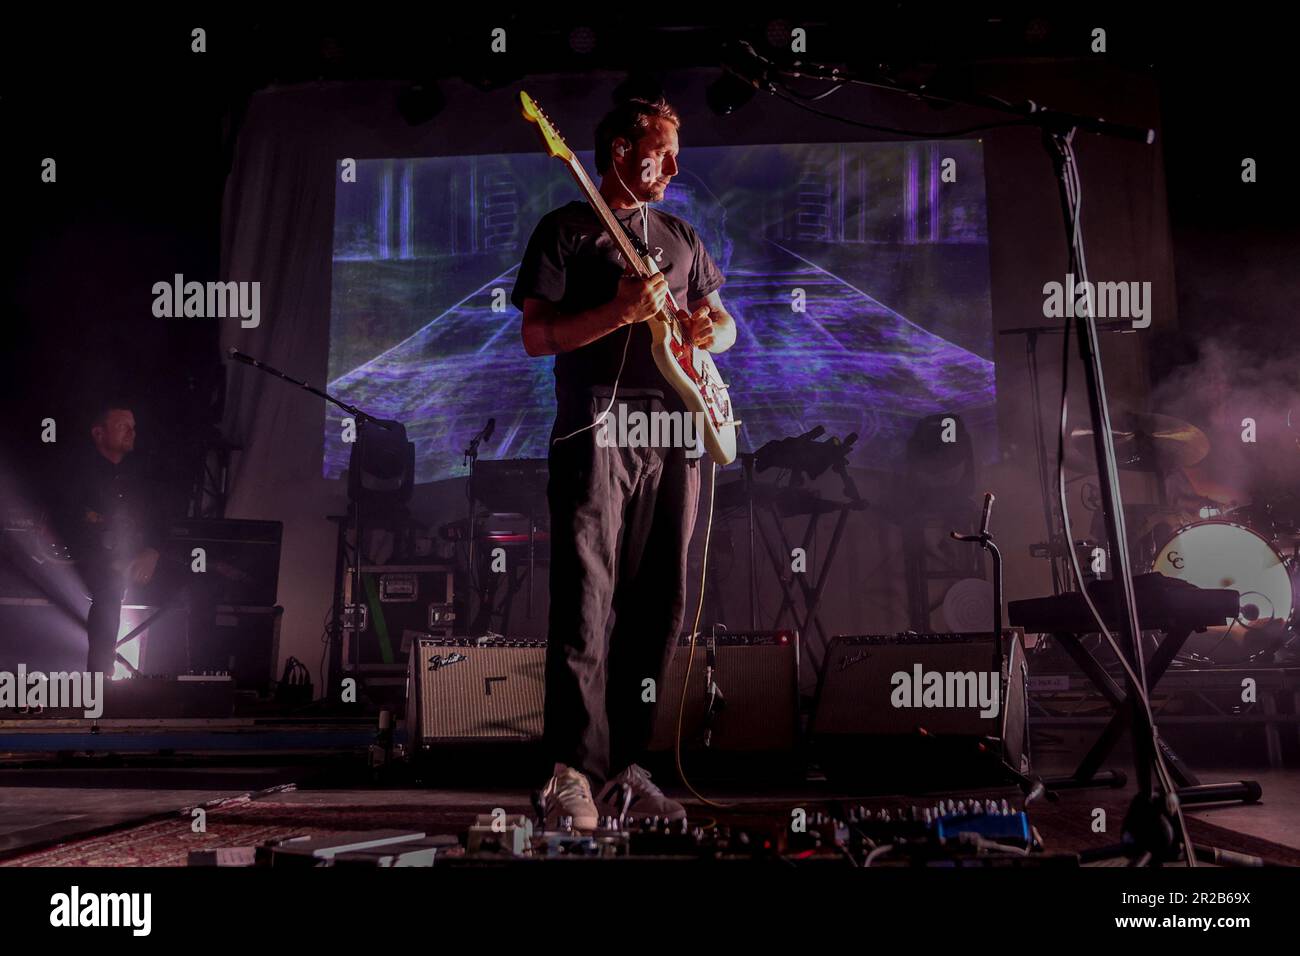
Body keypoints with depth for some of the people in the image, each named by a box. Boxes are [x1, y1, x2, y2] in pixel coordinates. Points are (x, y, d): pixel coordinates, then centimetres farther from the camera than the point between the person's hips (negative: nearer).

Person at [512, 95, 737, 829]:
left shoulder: (682, 235, 22)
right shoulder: (567, 229, 5)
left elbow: (725, 322, 26)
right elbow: (535, 335, -4)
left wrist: (712, 331, 2)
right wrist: (621, 312, -15)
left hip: (677, 433, 6)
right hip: (596, 430, -6)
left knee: (658, 606, 5)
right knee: (587, 602, -12)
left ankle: (623, 765, 14)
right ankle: (573, 772, -6)